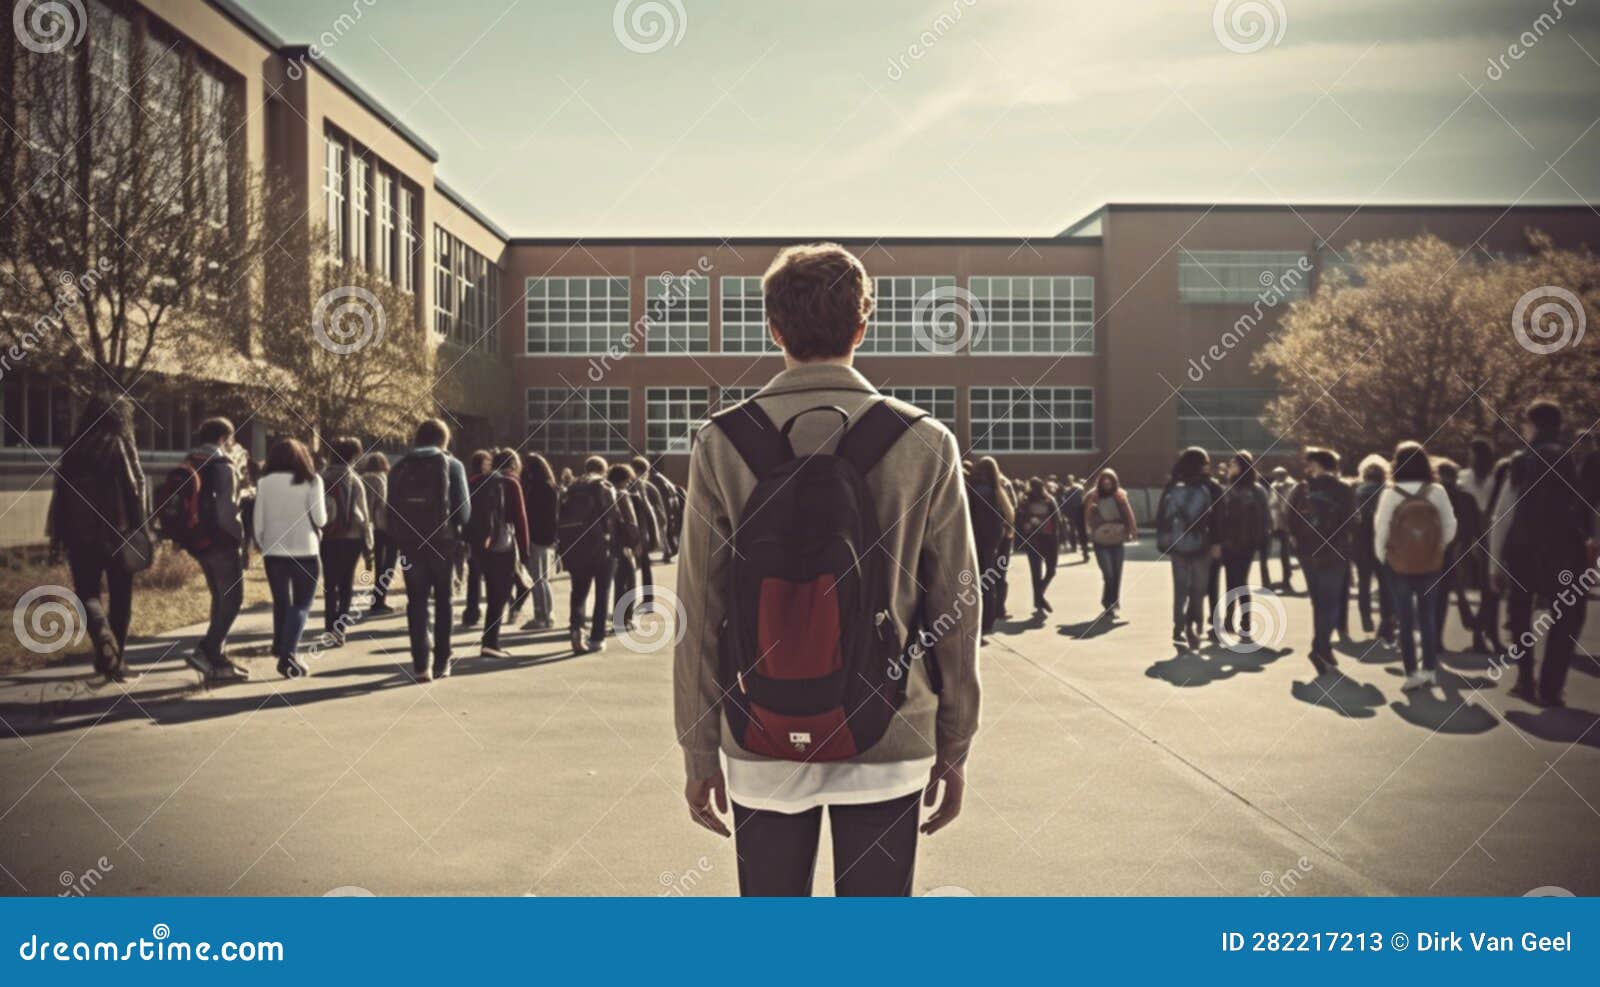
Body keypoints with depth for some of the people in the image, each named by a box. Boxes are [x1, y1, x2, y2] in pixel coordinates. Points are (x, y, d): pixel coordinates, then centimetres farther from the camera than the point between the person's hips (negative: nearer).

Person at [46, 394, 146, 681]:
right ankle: (115, 660, 13)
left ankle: (102, 637, -19)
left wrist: (56, 535, 12)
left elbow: (60, 492, 7)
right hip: (119, 533, -2)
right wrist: (140, 530, -5)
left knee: (87, 593, 10)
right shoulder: (122, 445, -2)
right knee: (120, 598, 10)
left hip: (81, 534, 2)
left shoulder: (74, 448, 6)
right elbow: (136, 488, -8)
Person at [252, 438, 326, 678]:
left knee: (280, 601, 20)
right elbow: (320, 519, -8)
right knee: (301, 605, 3)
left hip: (273, 551, 3)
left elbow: (257, 522, 3)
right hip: (304, 551, -3)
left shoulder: (264, 482, 1)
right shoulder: (311, 481, -5)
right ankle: (288, 655, -12)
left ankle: (281, 646, 33)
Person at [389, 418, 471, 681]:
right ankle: (442, 662, 10)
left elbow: (391, 509, 4)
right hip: (443, 542, -1)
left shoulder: (400, 468, 6)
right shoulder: (451, 465, -1)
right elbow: (464, 509, -6)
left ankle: (421, 665, -2)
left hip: (410, 543, 1)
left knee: (417, 603, 5)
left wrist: (398, 539, 9)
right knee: (443, 602, 10)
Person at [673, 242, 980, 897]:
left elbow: (699, 614, -3)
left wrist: (699, 750, 5)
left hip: (763, 743, 1)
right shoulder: (926, 445, -4)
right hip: (888, 743, 0)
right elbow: (956, 610, -2)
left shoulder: (720, 445, -4)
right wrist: (954, 745, 8)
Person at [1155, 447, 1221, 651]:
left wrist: (1164, 543, 6)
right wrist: (1216, 543, -3)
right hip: (1200, 545, -2)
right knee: (1198, 590, 10)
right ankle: (1192, 628, 4)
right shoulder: (1210, 487, -3)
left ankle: (1179, 631, -2)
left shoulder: (1172, 487, 4)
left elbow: (1161, 515, 2)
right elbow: (1216, 517, -7)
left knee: (1180, 589, 6)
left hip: (1177, 545, 2)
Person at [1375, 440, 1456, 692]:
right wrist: (1438, 548, 15)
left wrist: (1381, 555, 9)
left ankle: (1412, 674, 8)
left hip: (1399, 565, -2)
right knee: (1428, 617, 15)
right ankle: (1429, 670, 20)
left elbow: (1381, 530, -8)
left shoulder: (1390, 494, -14)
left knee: (1405, 620, 8)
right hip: (1431, 564, 2)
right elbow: (1450, 527, -3)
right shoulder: (1437, 491, -10)